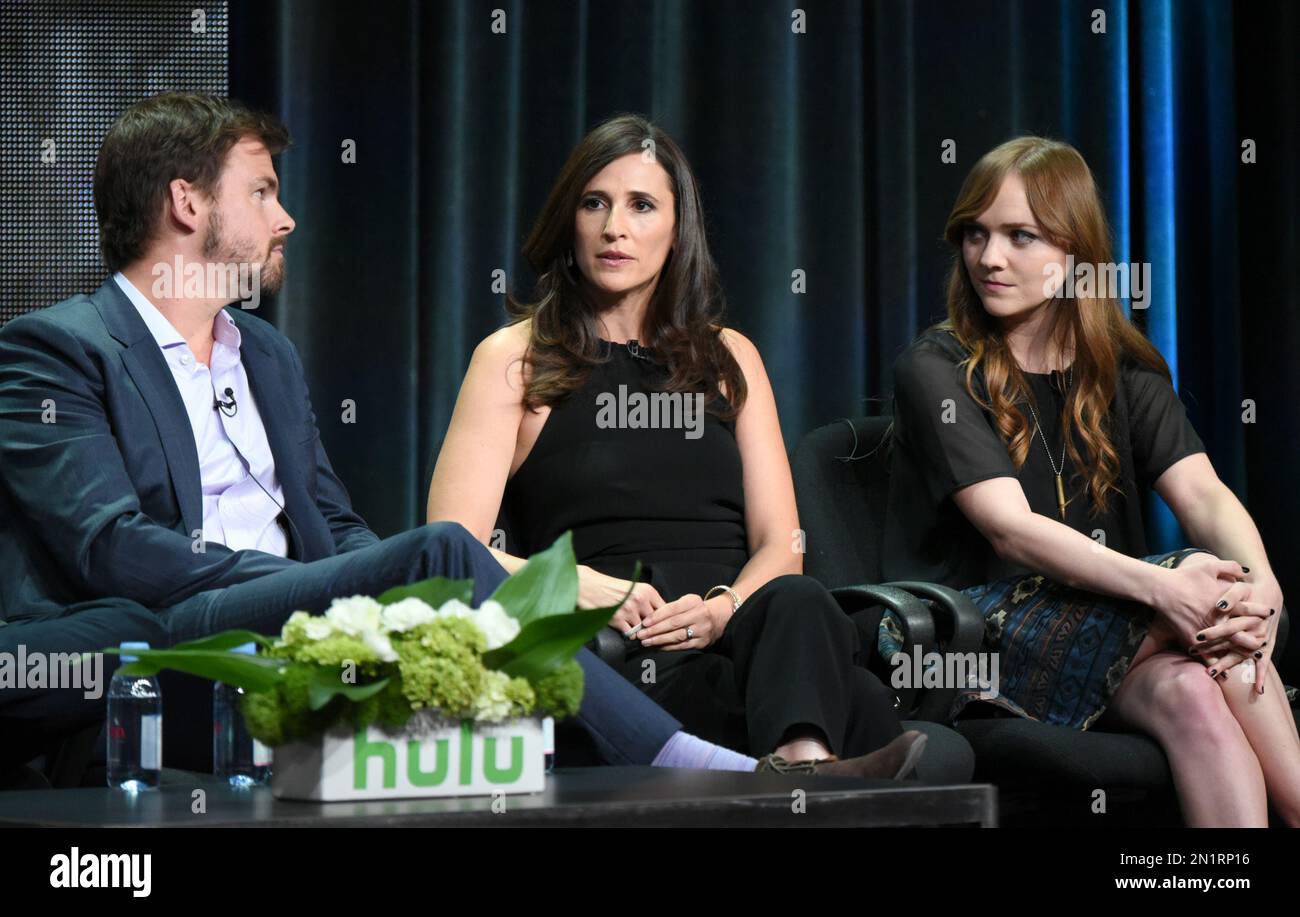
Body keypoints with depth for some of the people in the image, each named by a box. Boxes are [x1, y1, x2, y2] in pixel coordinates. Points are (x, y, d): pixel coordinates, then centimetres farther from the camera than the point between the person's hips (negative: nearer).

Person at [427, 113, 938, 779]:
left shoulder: (728, 357, 21)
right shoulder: (514, 359, 11)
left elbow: (780, 543, 12)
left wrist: (724, 607, -10)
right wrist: (577, 585, -16)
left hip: (743, 634, 3)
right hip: (617, 662, -3)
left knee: (797, 604, -38)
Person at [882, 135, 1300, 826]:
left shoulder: (1125, 371, 11)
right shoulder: (934, 371, -4)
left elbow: (1202, 495, -6)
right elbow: (1009, 527, -18)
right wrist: (1158, 586, -35)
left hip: (1106, 627, 4)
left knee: (1192, 696, -31)